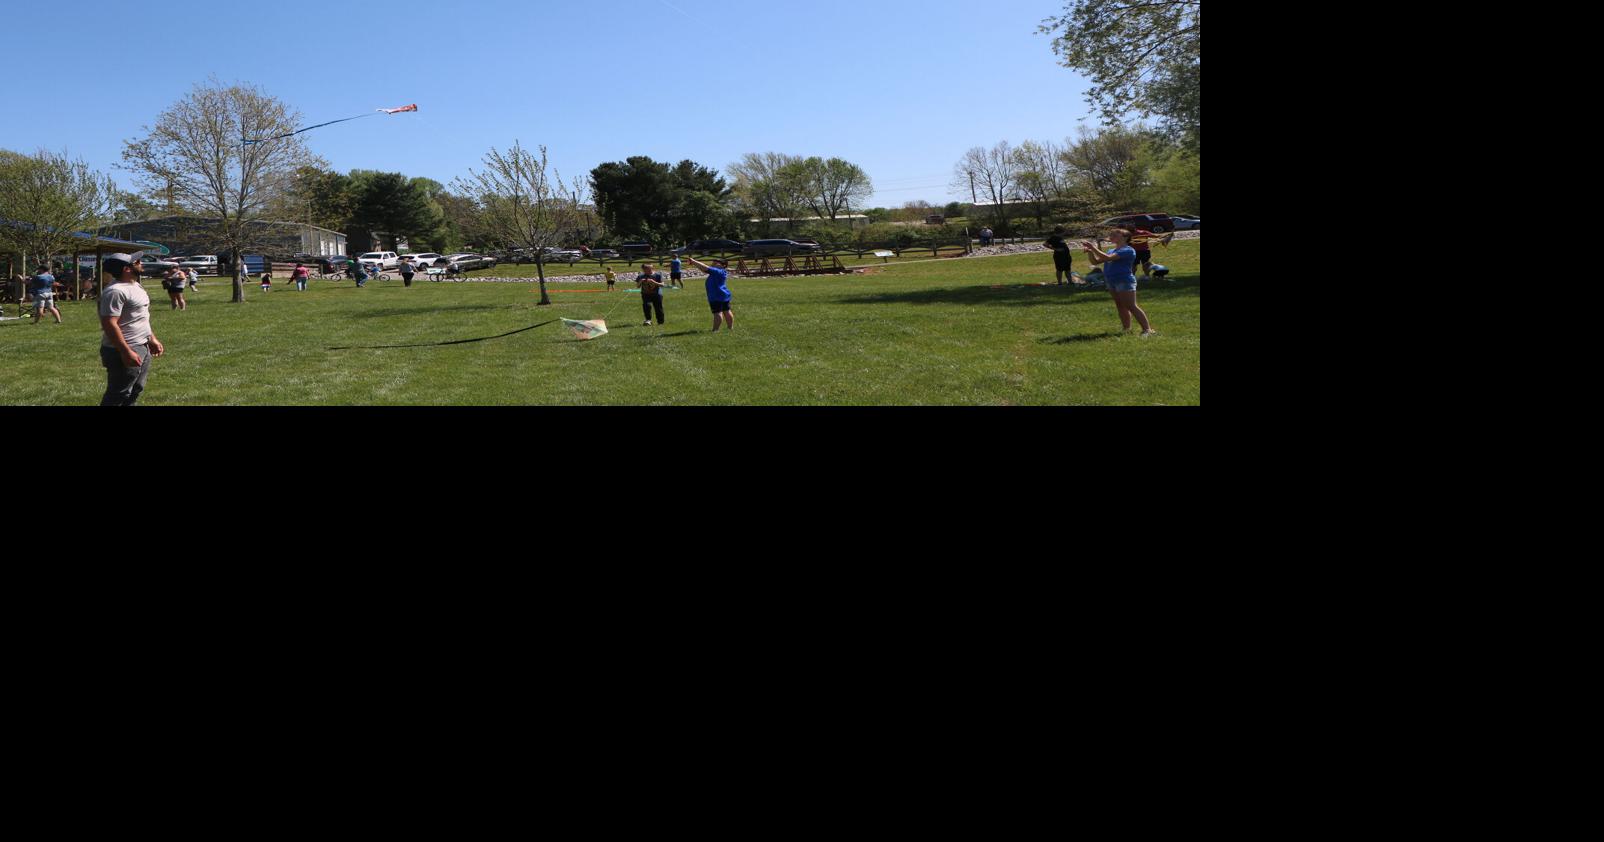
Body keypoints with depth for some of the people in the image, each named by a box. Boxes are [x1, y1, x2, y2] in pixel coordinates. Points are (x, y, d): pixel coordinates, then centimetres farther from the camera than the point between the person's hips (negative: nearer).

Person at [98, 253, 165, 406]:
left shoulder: (135, 286, 13)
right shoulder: (115, 291, -20)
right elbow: (109, 324, -25)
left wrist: (152, 339, 21)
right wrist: (126, 352, -27)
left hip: (142, 348, 10)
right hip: (124, 352, -10)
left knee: (135, 391, 19)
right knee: (118, 395, -4)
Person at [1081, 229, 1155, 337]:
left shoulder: (1128, 251, -11)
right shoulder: (1112, 251, 17)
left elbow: (1107, 257, -23)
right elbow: (1096, 261, 20)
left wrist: (1093, 248, -19)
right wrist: (1090, 252, 1)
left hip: (1125, 282, -9)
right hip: (1112, 283, 9)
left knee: (1131, 307, -13)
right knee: (1121, 307, 10)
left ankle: (1148, 330, -14)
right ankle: (1127, 330, 16)